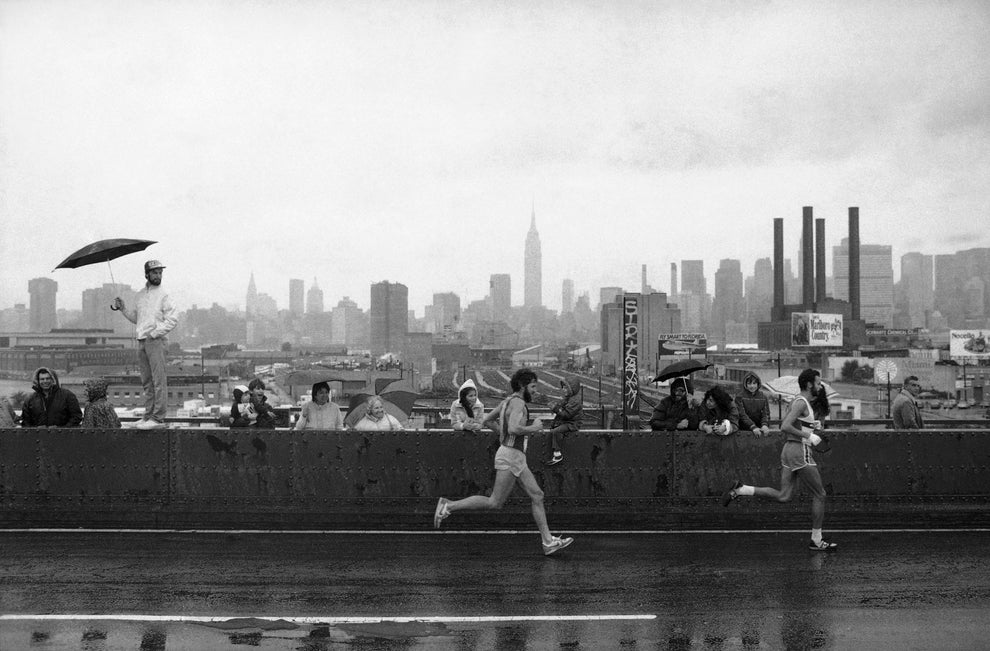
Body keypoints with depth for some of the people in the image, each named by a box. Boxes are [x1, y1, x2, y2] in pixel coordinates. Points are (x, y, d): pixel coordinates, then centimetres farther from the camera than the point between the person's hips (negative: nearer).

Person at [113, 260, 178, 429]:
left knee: (159, 380, -10)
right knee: (147, 381, 10)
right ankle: (149, 415, 15)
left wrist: (156, 332, -14)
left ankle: (158, 418, -12)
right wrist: (123, 309, 11)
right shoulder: (140, 295, 18)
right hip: (141, 340, 7)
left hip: (156, 340, -7)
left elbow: (173, 318, -9)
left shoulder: (163, 295, -2)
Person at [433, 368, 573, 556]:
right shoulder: (518, 403, -14)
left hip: (516, 459, 10)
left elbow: (487, 421, 22)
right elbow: (514, 428, -30)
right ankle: (448, 506, -1)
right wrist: (534, 428, -14)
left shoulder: (508, 401, 15)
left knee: (537, 496, 7)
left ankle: (548, 542, 8)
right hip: (510, 457, -10)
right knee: (495, 503, -6)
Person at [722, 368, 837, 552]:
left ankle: (739, 490, -3)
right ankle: (816, 540, 9)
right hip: (800, 452, -9)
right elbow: (785, 427, -24)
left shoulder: (798, 401, 16)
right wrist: (809, 436, -18)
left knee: (783, 496, 6)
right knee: (819, 495, 2)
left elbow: (783, 425, 25)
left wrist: (813, 426, 16)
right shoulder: (802, 402, -14)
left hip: (788, 449, 9)